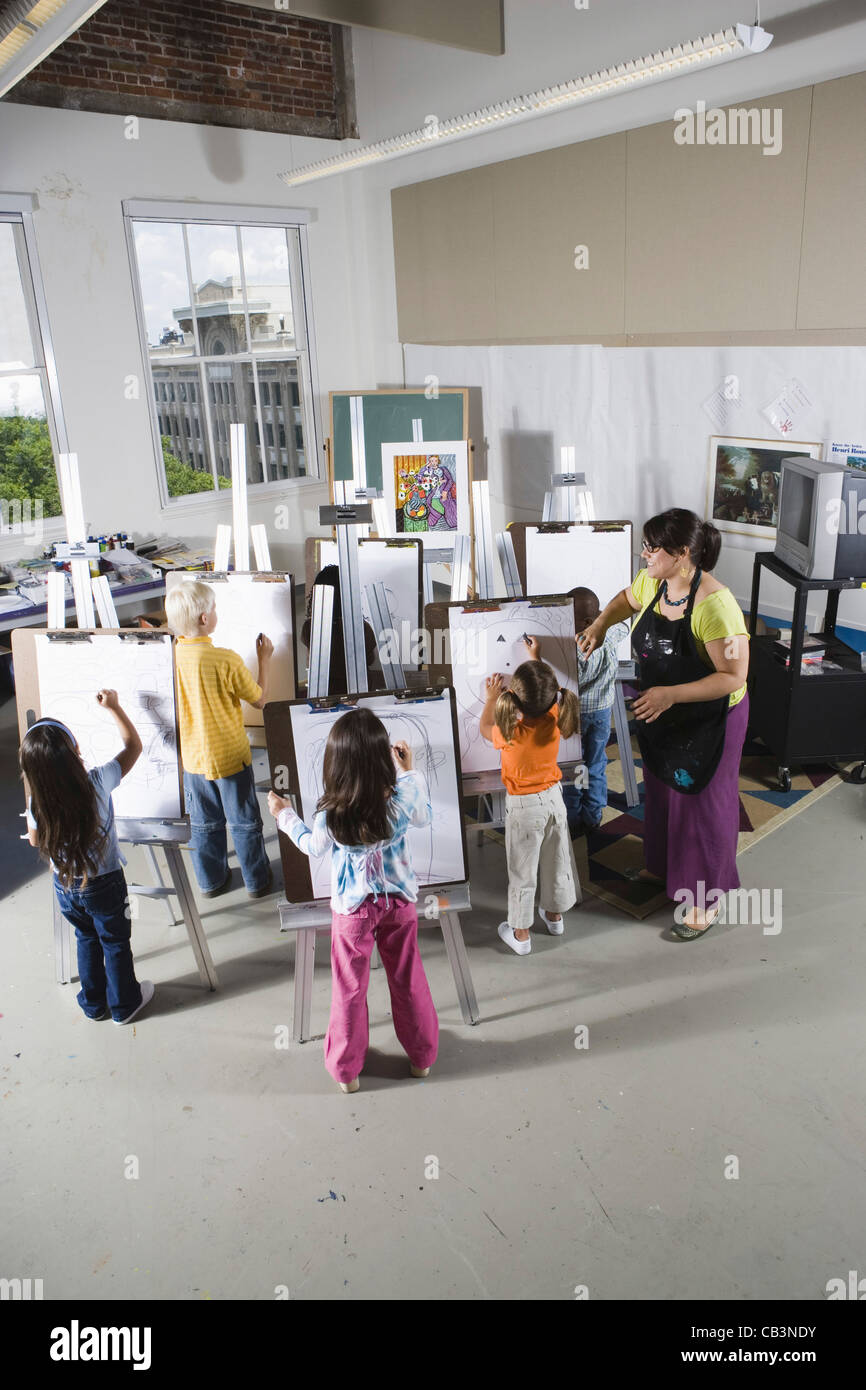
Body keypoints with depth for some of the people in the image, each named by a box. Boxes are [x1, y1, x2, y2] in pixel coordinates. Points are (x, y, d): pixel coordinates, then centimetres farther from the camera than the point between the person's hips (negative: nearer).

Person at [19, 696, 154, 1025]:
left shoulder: (36, 804, -21)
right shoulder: (97, 784, -29)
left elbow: (34, 839, 1)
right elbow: (133, 744, -16)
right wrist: (113, 707, -8)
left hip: (64, 887, 3)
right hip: (104, 886, -3)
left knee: (86, 939, 26)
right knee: (116, 943, 19)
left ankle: (93, 1004, 44)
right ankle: (125, 1004, 38)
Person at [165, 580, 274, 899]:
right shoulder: (226, 660, -25)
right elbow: (260, 700, -11)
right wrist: (264, 659, 0)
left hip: (193, 756, 4)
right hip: (231, 757, -4)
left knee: (203, 823, 21)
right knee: (245, 823, 15)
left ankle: (212, 880, 37)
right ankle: (257, 881, 30)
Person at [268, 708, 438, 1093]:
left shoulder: (330, 817, -27)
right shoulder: (403, 801, -23)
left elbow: (313, 847, -3)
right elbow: (425, 817, 2)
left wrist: (285, 816, 12)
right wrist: (409, 772, 10)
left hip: (352, 910, -1)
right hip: (400, 902, 2)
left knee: (350, 989, 17)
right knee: (408, 980, 20)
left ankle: (347, 1068, 34)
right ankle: (422, 1056, 39)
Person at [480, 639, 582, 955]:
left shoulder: (511, 735, -30)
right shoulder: (554, 718, -19)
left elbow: (485, 729, -5)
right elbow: (544, 693, 5)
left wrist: (491, 699, 5)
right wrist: (535, 658, 15)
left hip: (524, 807, -5)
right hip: (553, 798, 5)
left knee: (522, 870, 11)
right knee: (557, 860, 23)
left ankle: (520, 933, 25)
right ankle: (554, 916, 44)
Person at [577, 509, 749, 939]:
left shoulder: (715, 606, -31)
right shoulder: (651, 583, -8)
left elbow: (734, 677, -28)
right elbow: (625, 599, 17)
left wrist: (672, 694, -34)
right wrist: (599, 625, -1)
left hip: (708, 722, -7)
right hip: (659, 716, 8)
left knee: (701, 804, 7)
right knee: (660, 789, 25)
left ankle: (707, 900, 27)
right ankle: (663, 864, 51)